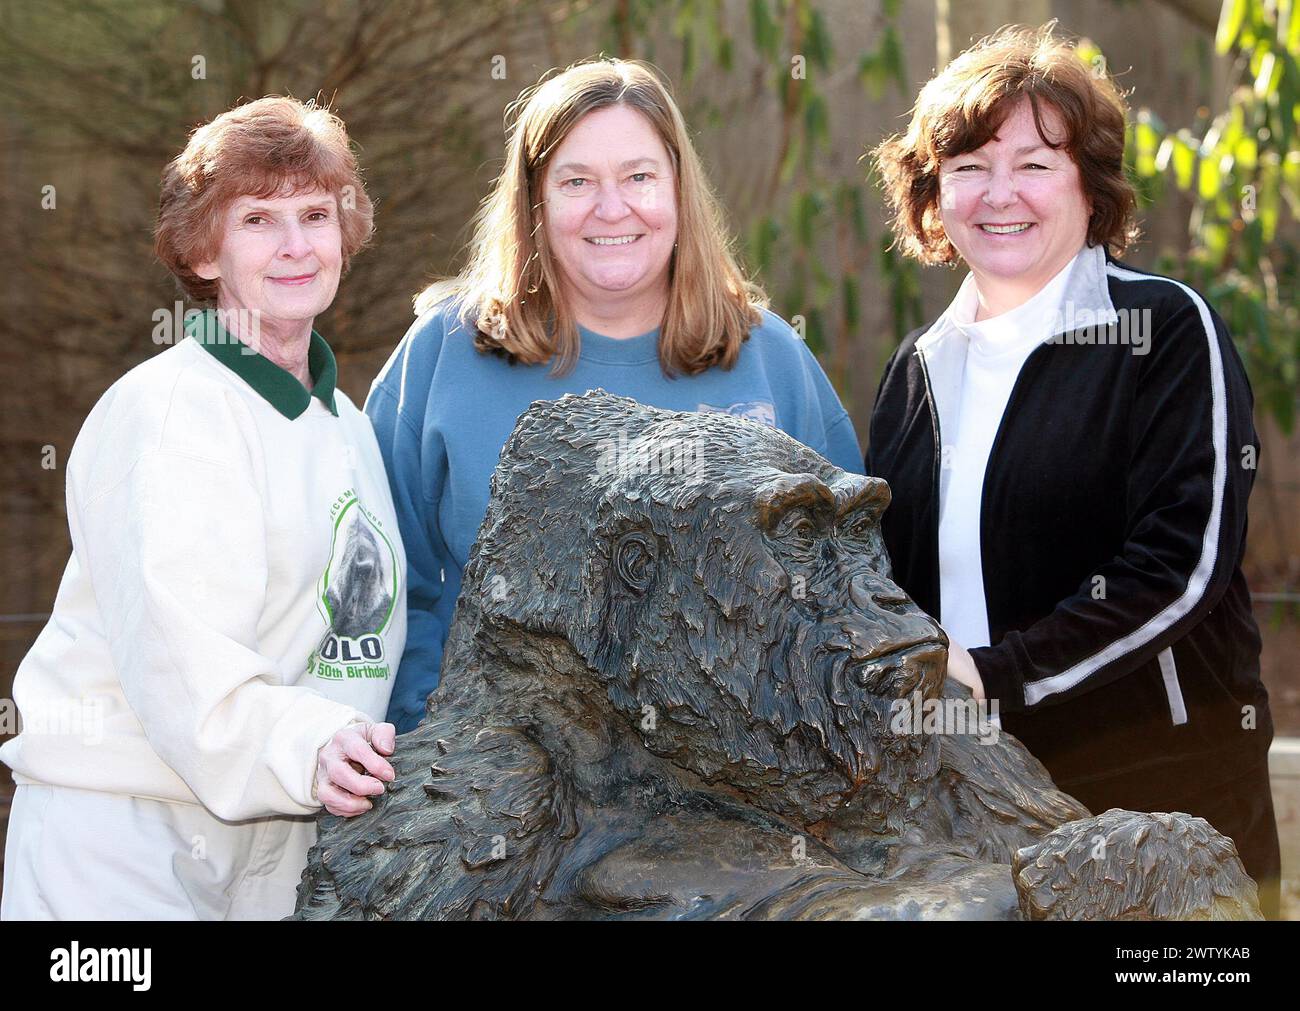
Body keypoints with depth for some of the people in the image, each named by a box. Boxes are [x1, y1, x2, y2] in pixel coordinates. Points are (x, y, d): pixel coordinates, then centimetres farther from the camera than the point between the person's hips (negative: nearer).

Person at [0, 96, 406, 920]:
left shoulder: (346, 422, 15)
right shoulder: (168, 409, -11)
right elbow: (173, 643, -23)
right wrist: (300, 747, -37)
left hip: (280, 842, 7)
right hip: (123, 830, -7)